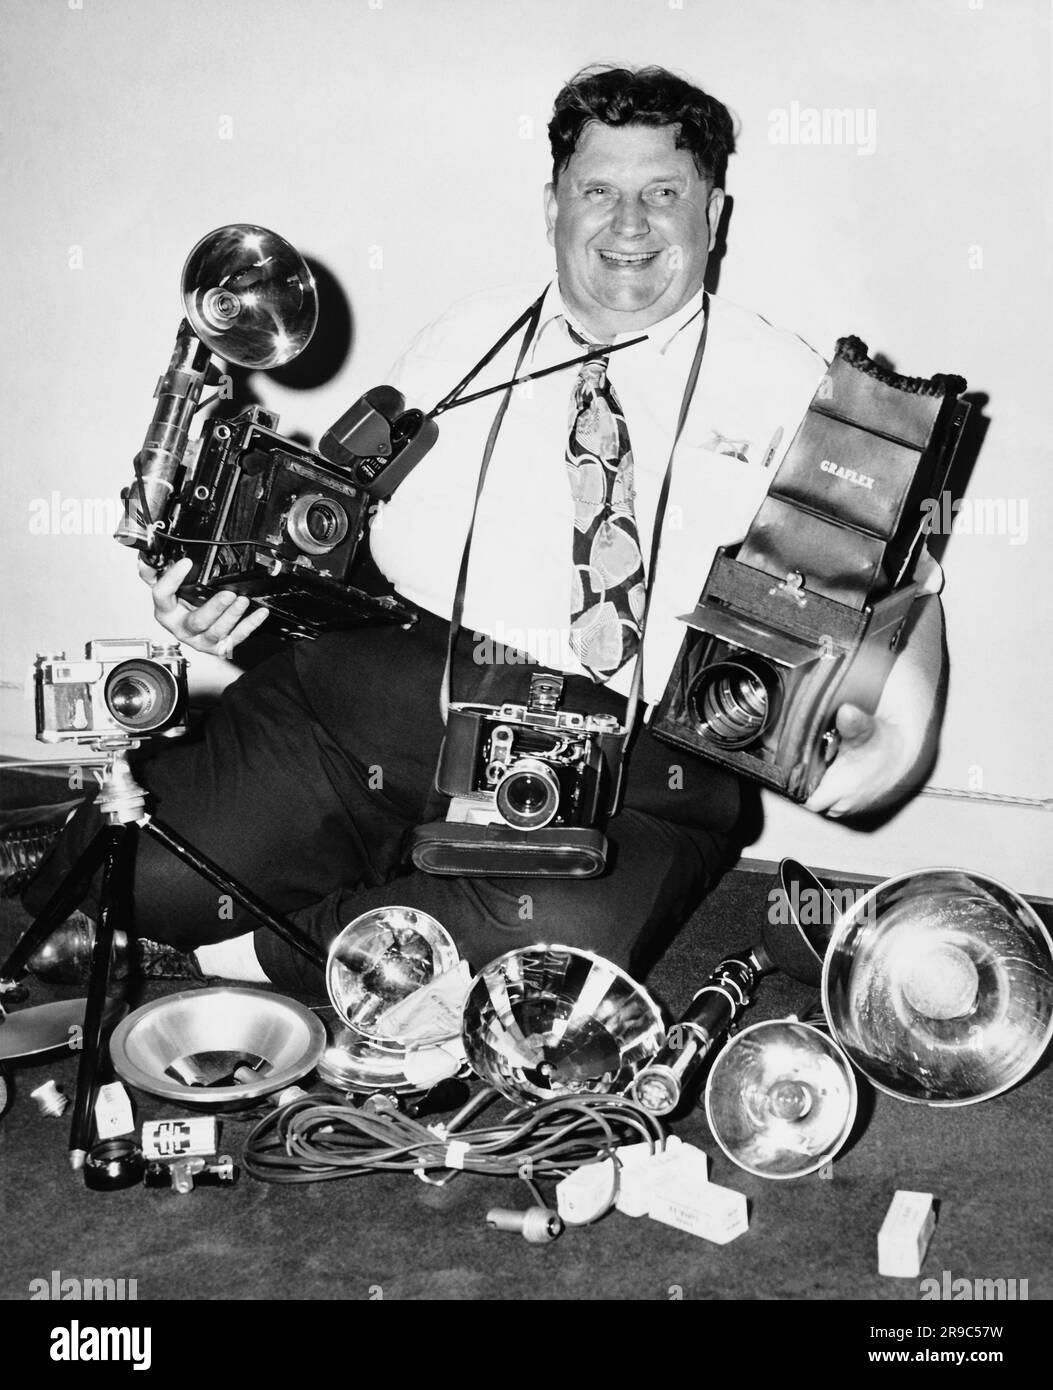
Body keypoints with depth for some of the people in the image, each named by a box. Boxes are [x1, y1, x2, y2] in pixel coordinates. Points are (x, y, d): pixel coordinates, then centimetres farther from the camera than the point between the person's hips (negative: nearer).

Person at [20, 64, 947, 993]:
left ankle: (248, 956, -11)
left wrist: (898, 738, -13)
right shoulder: (460, 347, 18)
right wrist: (236, 590, -3)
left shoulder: (783, 385, 10)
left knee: (551, 944, -35)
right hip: (379, 693, 2)